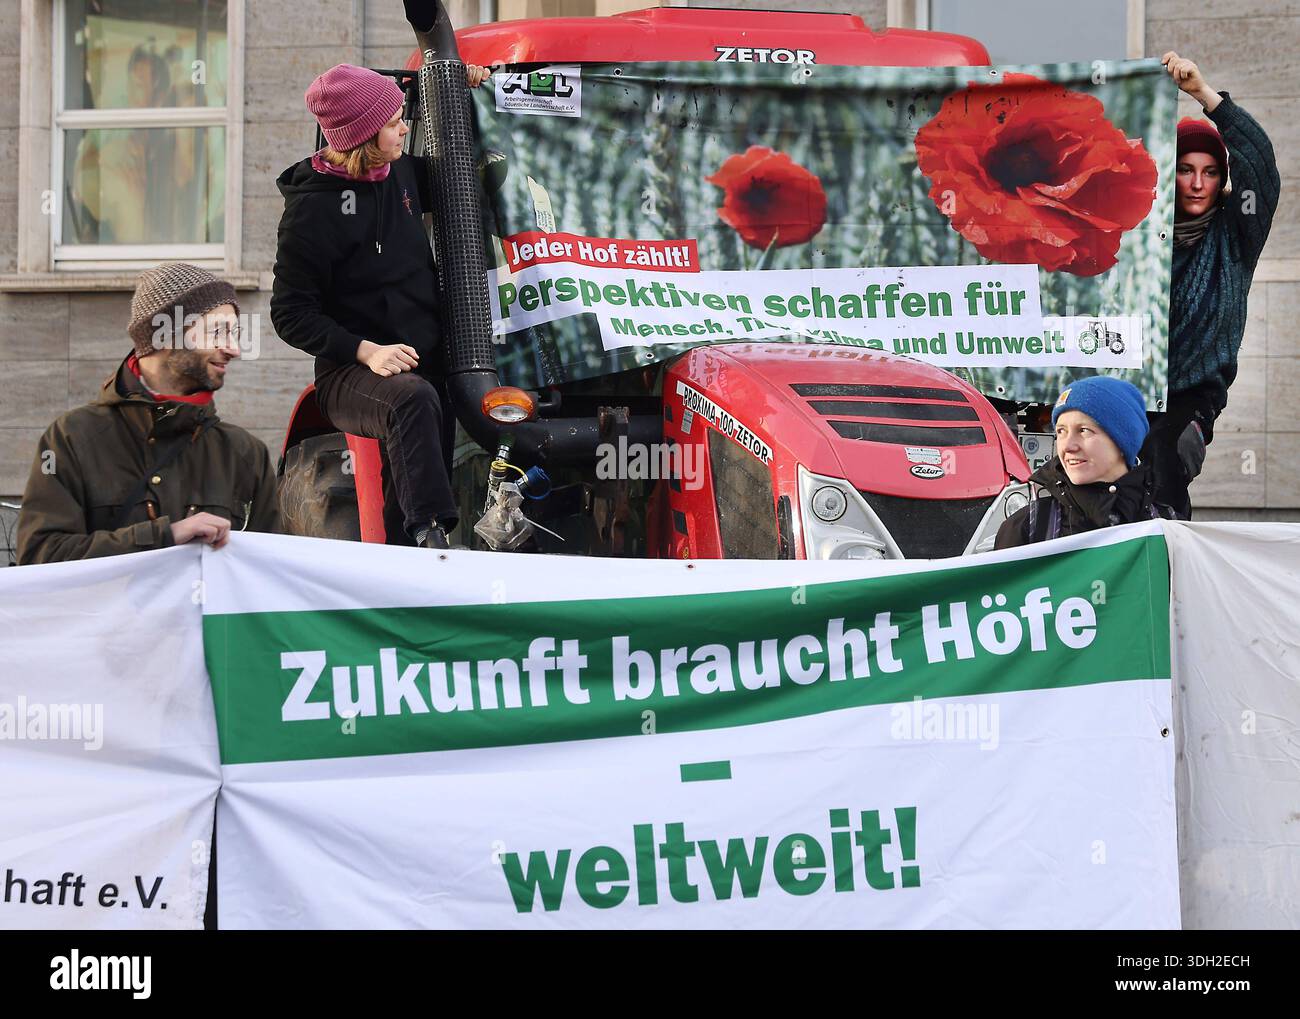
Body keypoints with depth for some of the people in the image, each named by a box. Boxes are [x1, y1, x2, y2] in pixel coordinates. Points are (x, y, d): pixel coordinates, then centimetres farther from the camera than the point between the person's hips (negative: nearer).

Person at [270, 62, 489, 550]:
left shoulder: (401, 172, 8)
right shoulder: (311, 208, -12)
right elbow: (290, 314, -12)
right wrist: (364, 351, -24)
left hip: (422, 362, 8)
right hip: (350, 376, -8)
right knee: (413, 399, -38)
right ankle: (432, 534, -46)